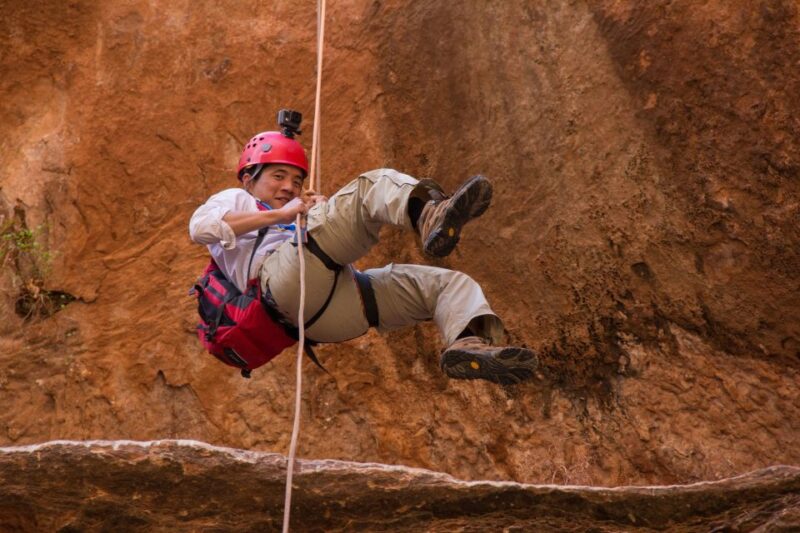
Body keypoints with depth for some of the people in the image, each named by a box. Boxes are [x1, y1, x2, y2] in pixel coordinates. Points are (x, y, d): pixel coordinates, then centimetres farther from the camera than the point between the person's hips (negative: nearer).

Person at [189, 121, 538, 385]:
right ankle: (432, 215, -47)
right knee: (375, 185, -16)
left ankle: (470, 344, -35)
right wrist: (281, 214, 3)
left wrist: (320, 210, 16)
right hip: (281, 274, -7)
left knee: (449, 283, -3)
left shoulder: (296, 218, 46)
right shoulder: (235, 200, 29)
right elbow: (199, 228, 3)